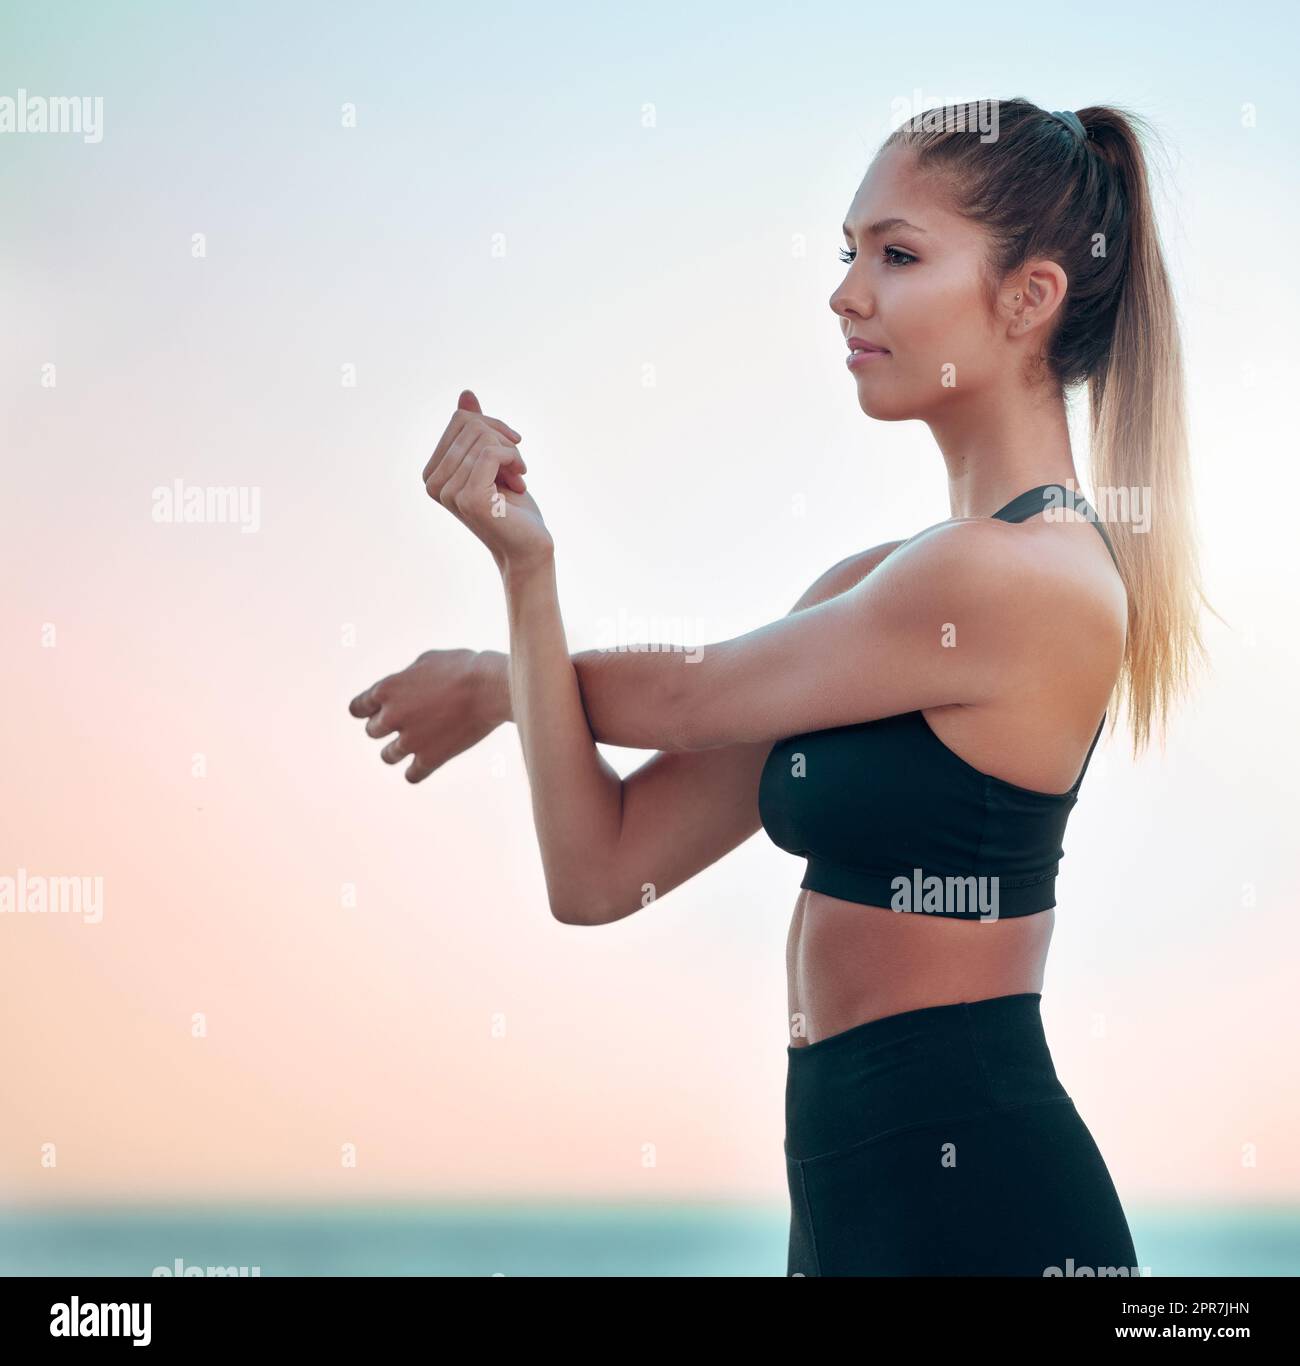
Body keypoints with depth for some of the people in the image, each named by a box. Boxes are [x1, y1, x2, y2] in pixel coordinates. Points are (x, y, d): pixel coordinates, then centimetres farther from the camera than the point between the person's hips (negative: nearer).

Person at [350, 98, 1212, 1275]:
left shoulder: (1022, 575, -16)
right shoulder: (876, 588, 10)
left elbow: (670, 697, -6)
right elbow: (600, 871, 3)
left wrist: (484, 686, 13)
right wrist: (523, 562, -6)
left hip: (965, 1189, -8)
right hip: (856, 1180, 8)